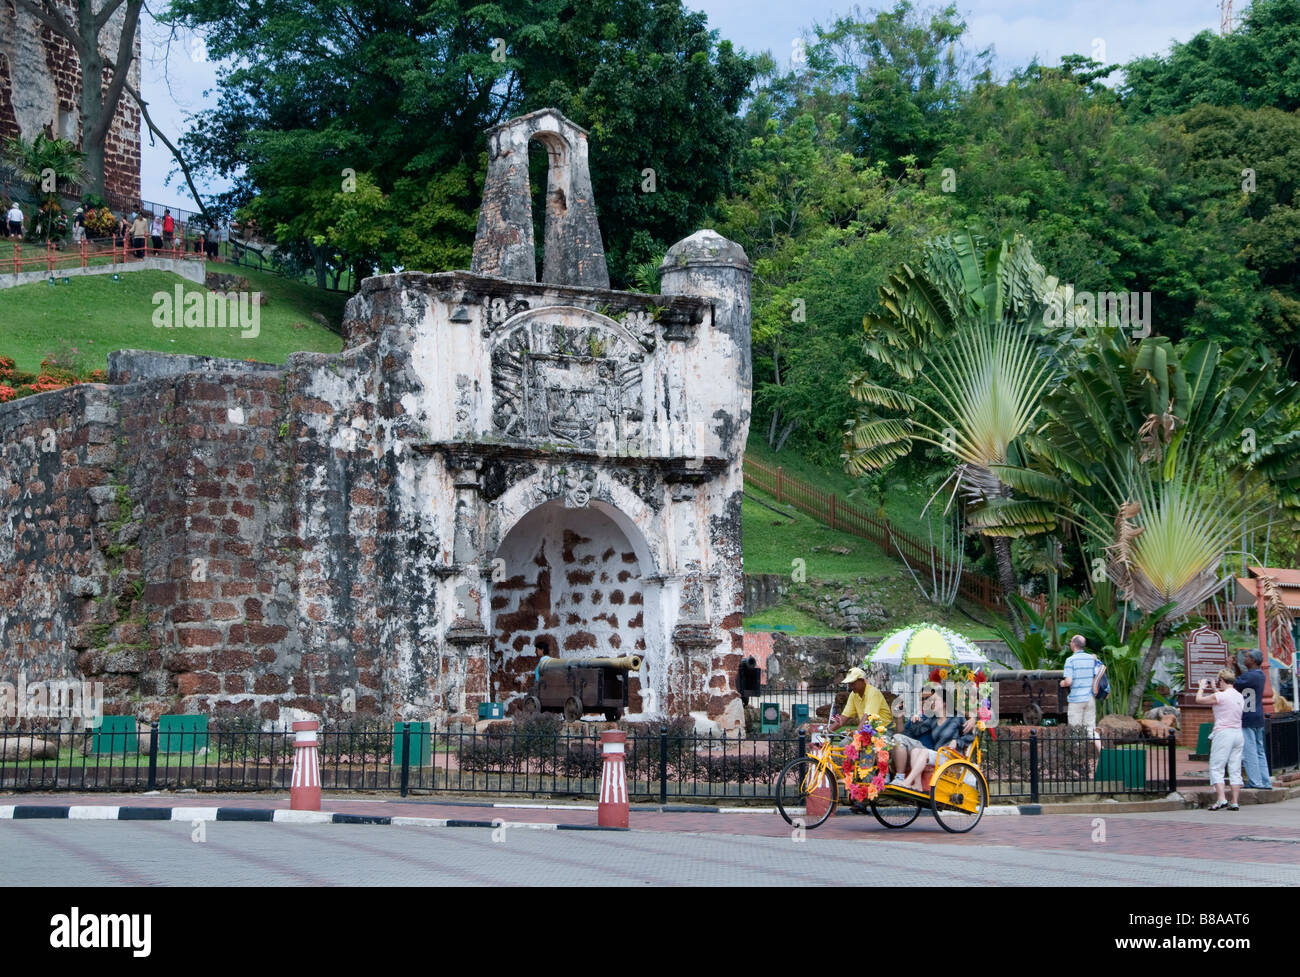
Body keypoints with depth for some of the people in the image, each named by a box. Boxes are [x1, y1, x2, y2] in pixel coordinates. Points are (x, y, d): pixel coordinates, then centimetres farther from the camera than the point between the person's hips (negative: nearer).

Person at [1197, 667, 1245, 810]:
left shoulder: (1219, 696, -13)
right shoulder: (1239, 696, 10)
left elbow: (1199, 699, 1)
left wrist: (1202, 686, 19)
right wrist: (1215, 689, 36)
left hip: (1223, 733, -7)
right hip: (1238, 733, 7)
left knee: (1216, 768, -2)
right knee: (1235, 769, 7)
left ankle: (1221, 800, -14)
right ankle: (1235, 802, 5)